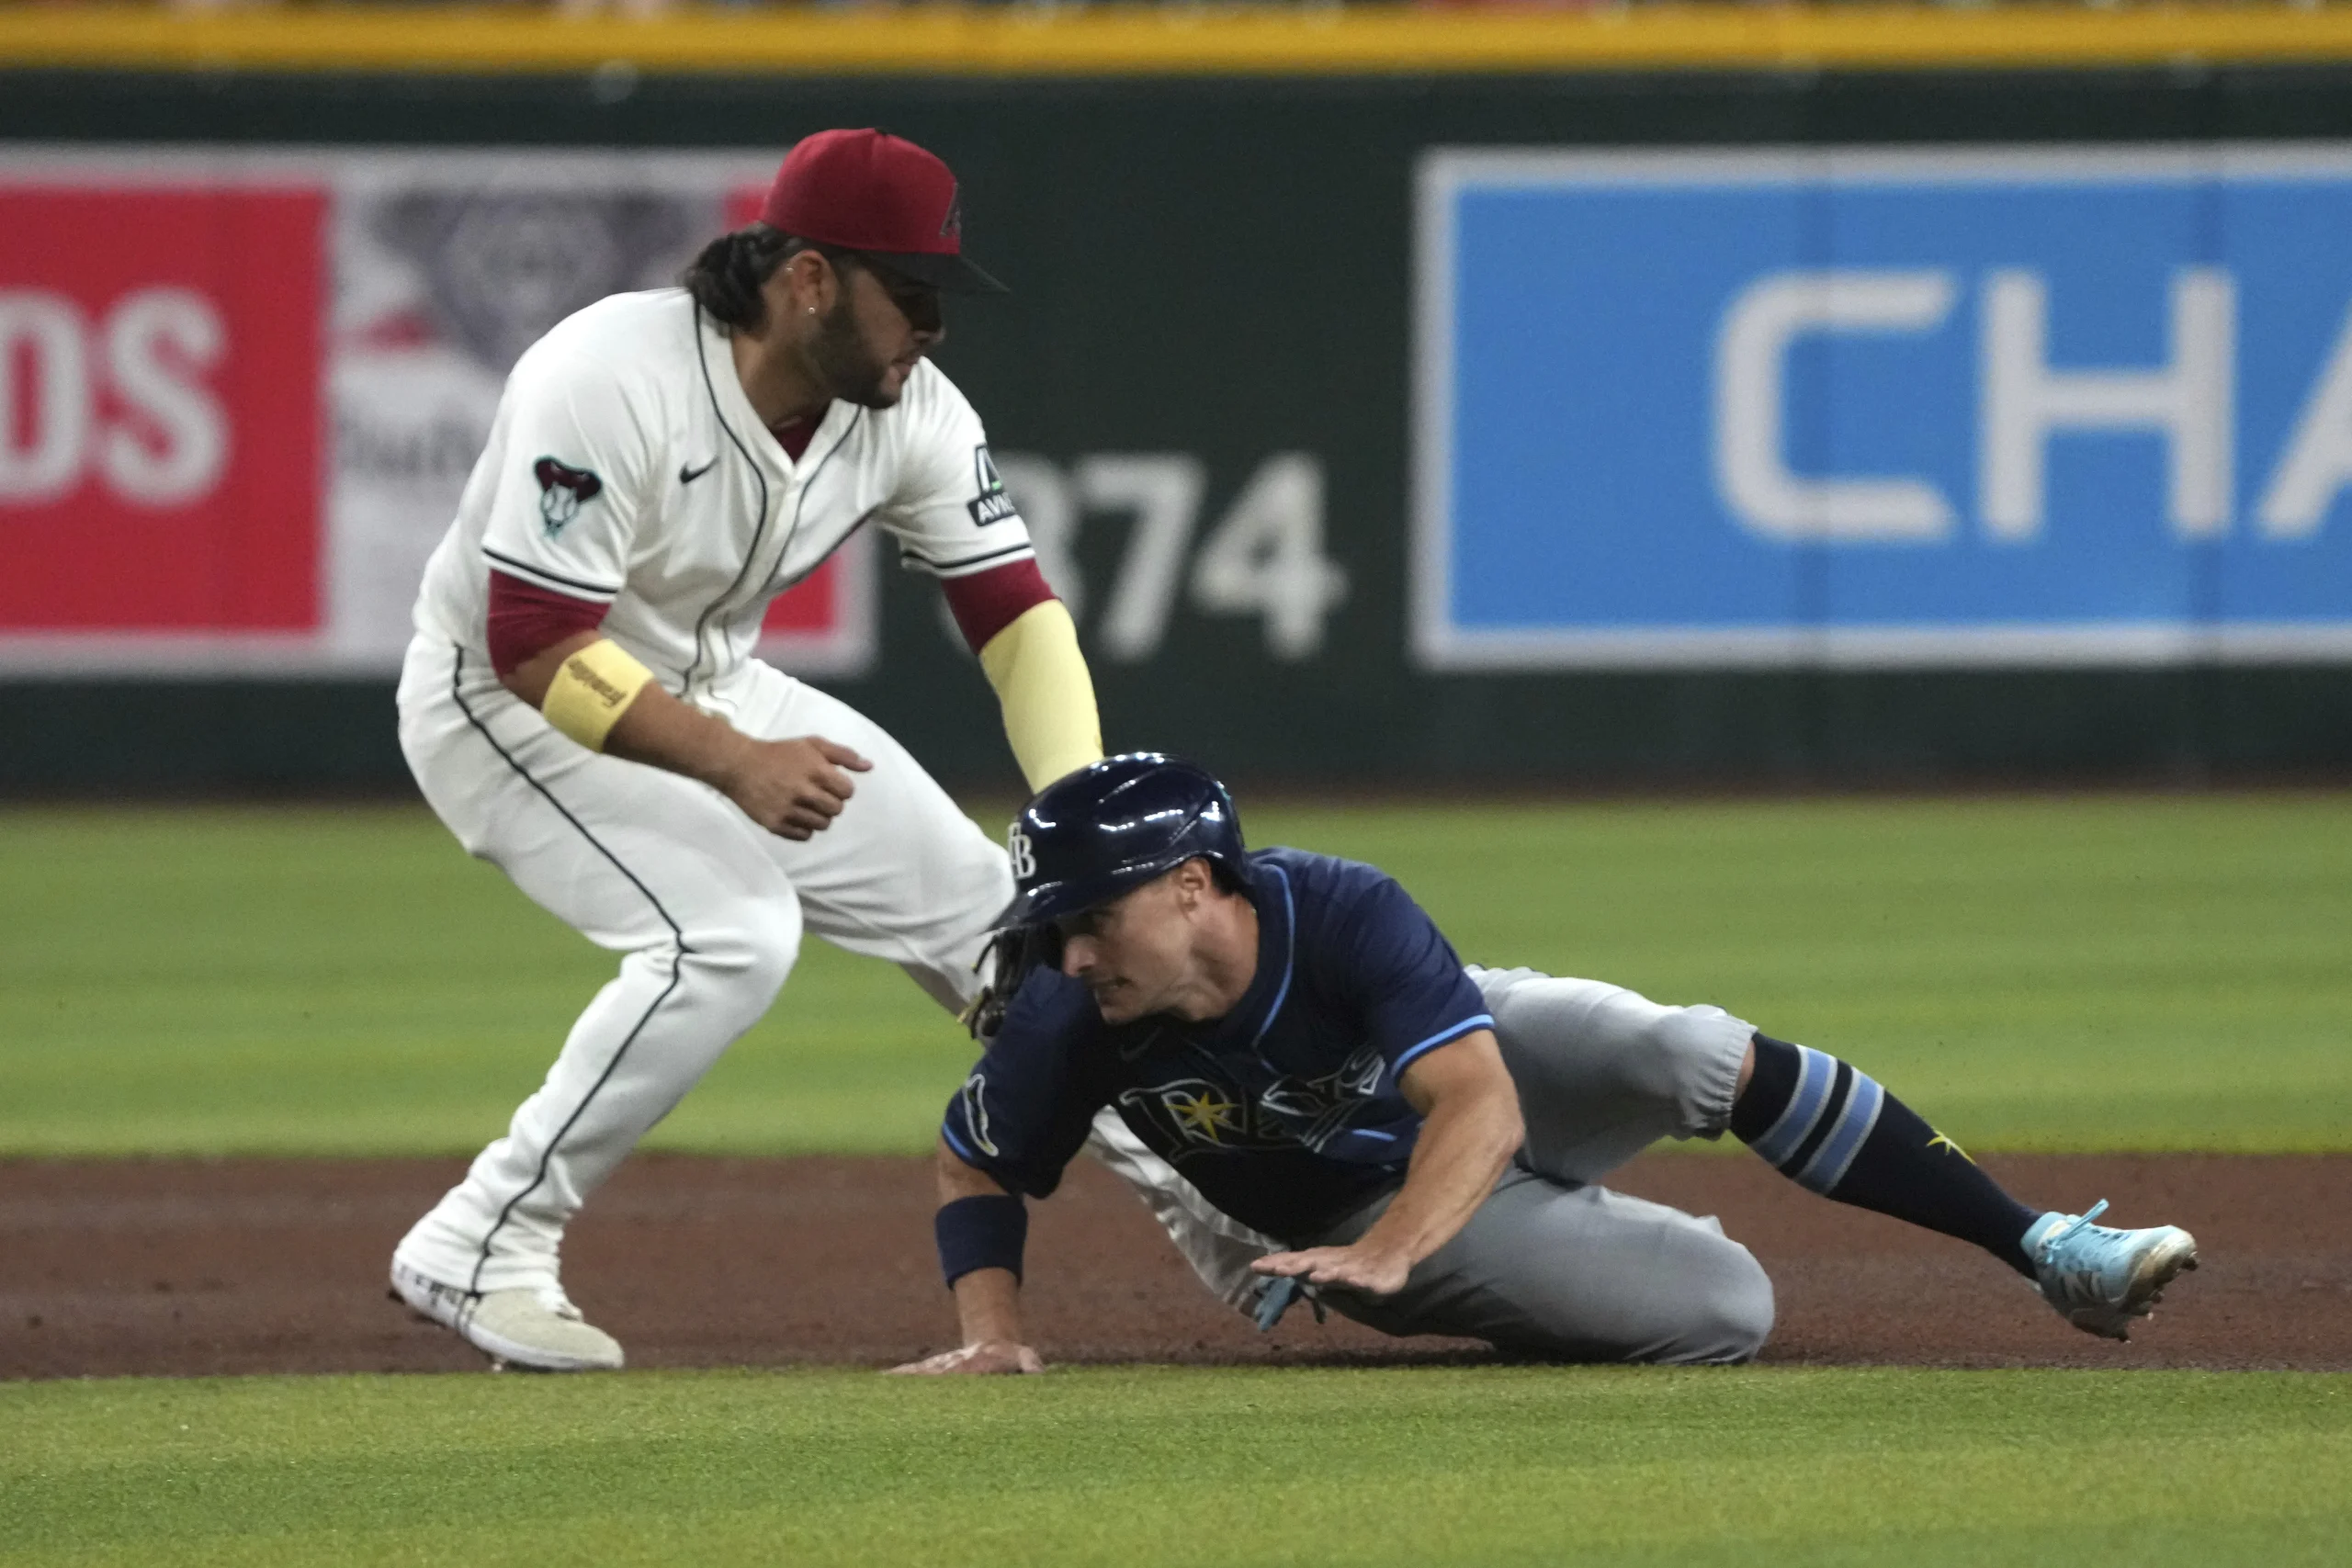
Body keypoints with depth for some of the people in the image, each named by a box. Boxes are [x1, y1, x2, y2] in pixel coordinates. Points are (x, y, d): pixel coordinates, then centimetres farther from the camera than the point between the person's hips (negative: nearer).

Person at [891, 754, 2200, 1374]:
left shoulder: (1341, 912, -33)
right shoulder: (1068, 1022, -27)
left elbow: (1480, 1105, -41)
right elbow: (975, 1167, -9)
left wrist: (1382, 1257, -57)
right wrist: (994, 1329, -26)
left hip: (1494, 1054, 0)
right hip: (1374, 1200, 0)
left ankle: (2047, 1246, -17)